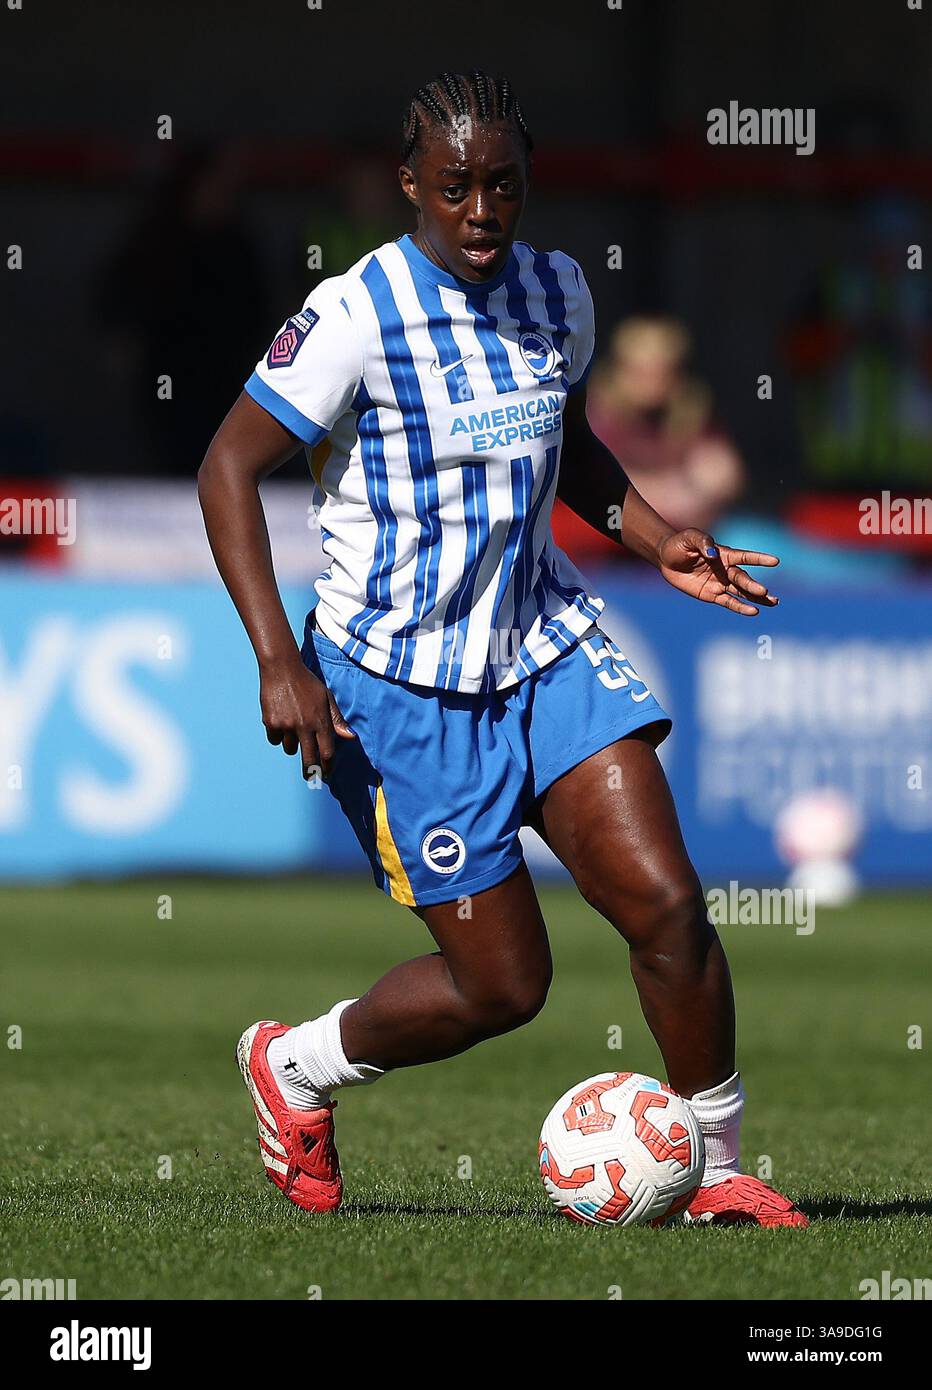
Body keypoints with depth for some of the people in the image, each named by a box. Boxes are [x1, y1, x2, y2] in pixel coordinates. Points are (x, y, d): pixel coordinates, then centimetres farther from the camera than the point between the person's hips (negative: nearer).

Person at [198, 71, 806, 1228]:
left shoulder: (557, 293, 4)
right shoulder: (358, 316, -16)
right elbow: (229, 467, -12)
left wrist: (659, 542, 6)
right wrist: (279, 662, -19)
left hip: (546, 648, 5)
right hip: (399, 684, -5)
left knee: (665, 902, -11)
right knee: (502, 983, -3)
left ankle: (719, 1175, 4)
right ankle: (292, 1069, 24)